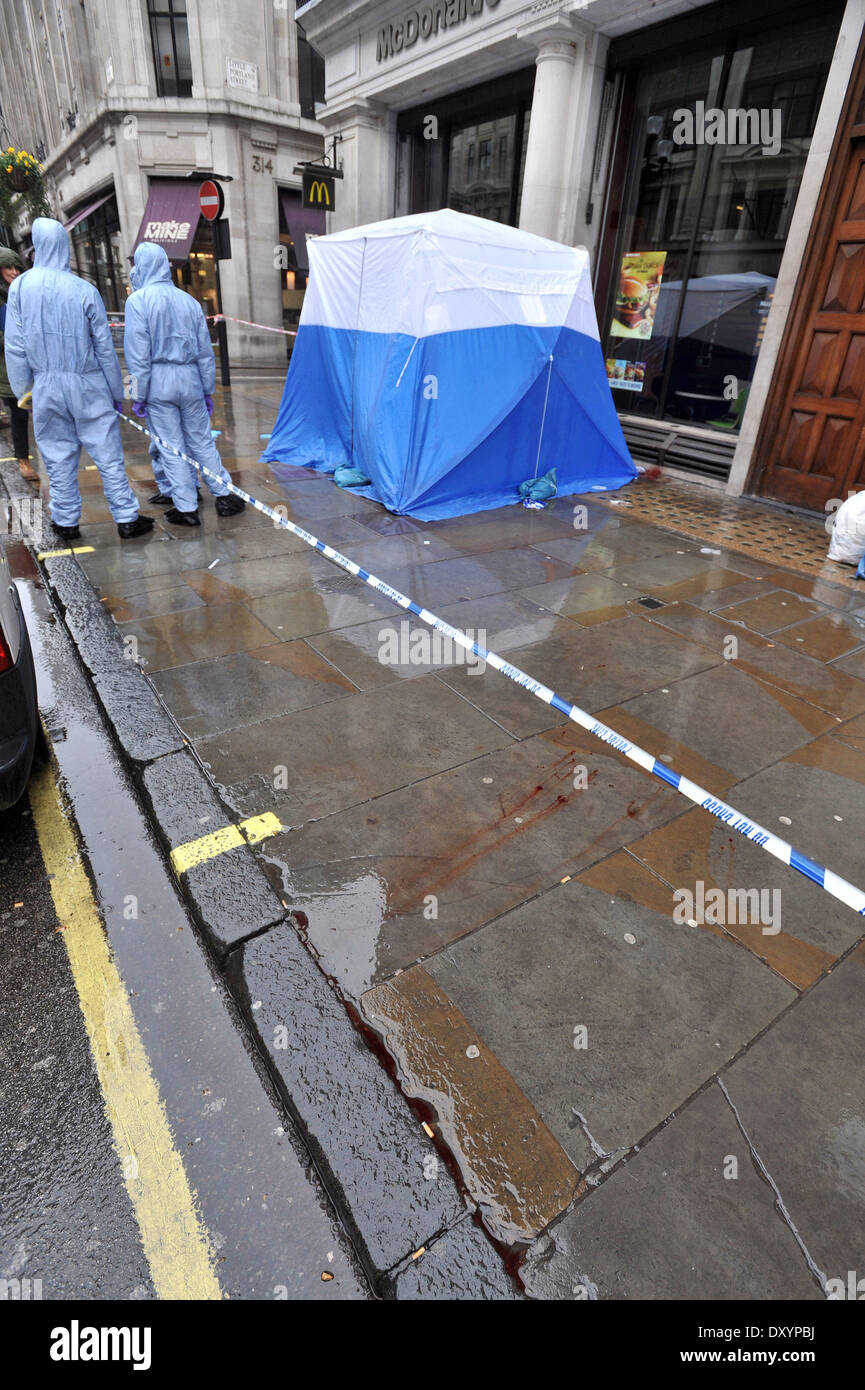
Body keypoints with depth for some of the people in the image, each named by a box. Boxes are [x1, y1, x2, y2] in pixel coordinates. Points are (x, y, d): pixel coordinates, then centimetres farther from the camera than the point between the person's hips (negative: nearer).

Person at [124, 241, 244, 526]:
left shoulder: (138, 301, -6)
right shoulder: (189, 300, 7)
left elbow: (137, 353, -10)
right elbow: (205, 351, 9)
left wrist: (139, 395, -4)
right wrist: (208, 390, 17)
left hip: (158, 381, -3)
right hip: (190, 379, 4)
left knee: (171, 446, 3)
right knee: (202, 441, 12)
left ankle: (187, 508, 7)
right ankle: (225, 495, 15)